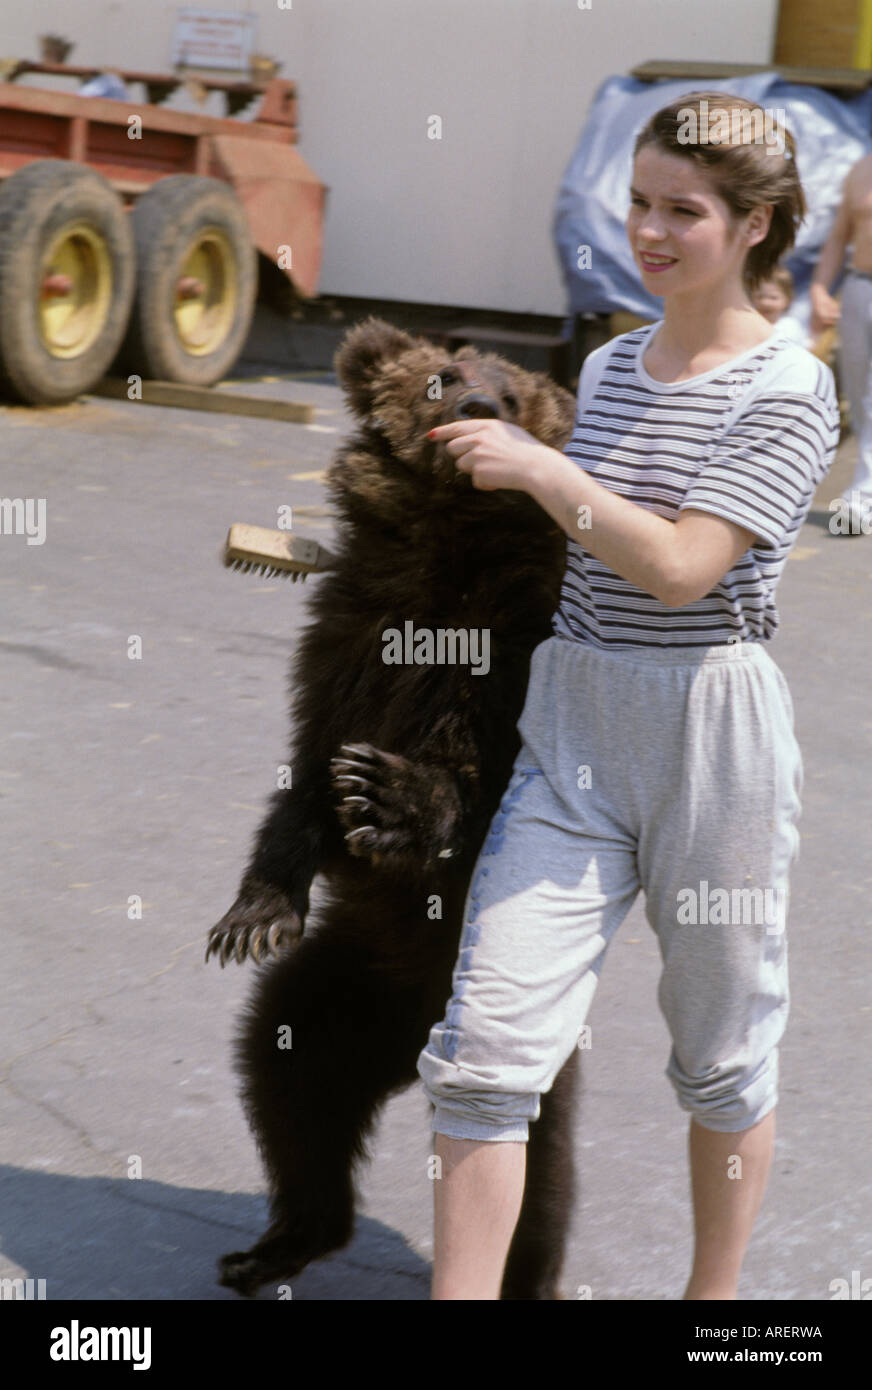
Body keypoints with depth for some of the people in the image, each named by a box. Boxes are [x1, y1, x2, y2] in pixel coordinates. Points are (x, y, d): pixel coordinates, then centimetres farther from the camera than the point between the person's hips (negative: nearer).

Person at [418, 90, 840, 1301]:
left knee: (724, 1049, 11)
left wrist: (541, 471, -22)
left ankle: (716, 1299, 29)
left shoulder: (790, 389, -7)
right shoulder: (608, 367, 12)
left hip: (715, 733, -5)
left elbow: (684, 566, -19)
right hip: (570, 726, 5)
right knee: (485, 1045, -5)